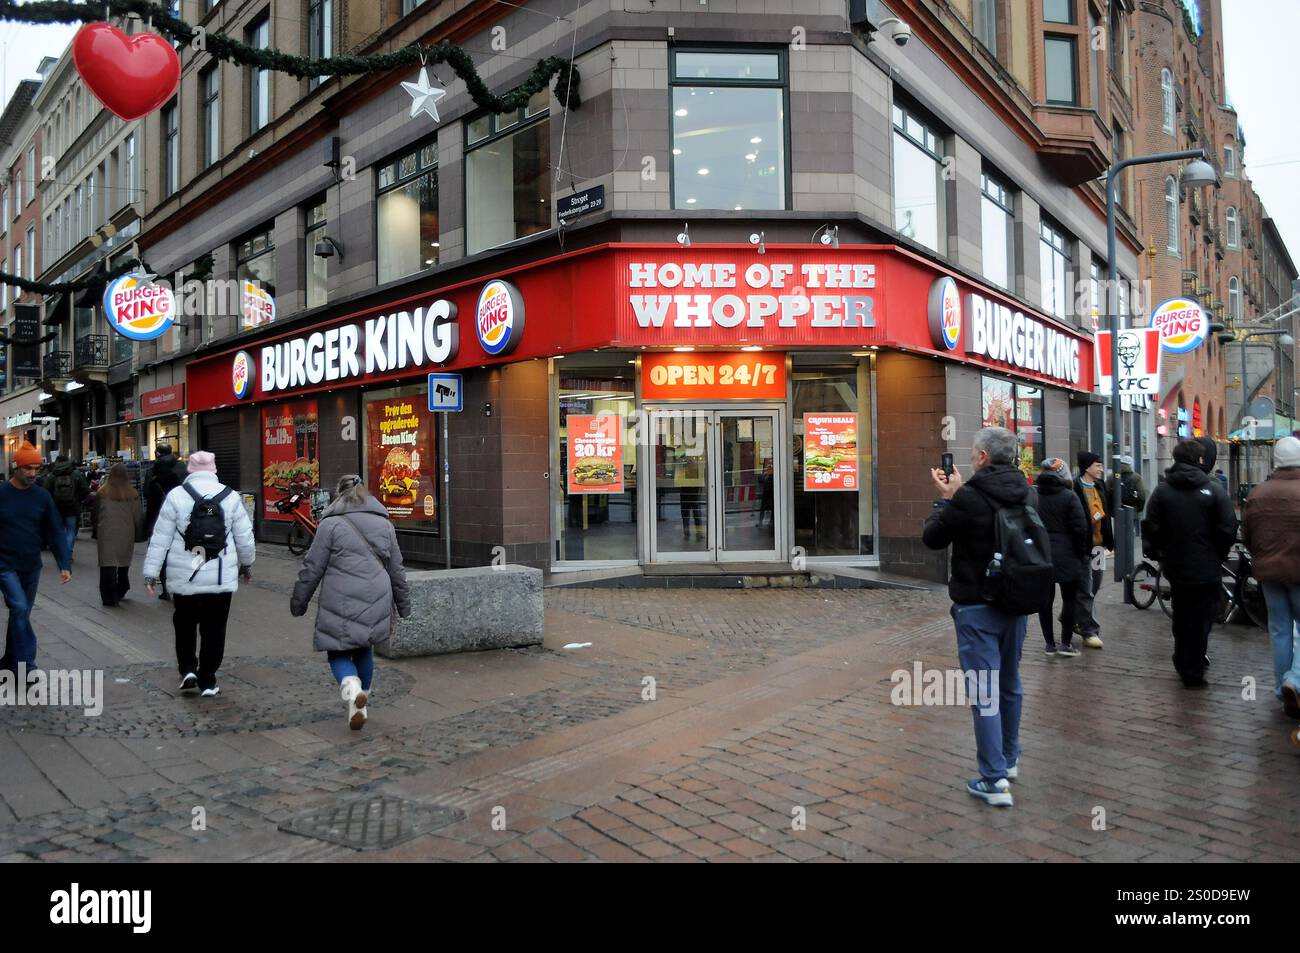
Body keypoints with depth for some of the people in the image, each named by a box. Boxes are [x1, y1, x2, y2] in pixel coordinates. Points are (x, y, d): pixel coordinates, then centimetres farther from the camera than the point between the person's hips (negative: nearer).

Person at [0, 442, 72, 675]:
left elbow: (56, 532, 0)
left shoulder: (42, 496, 0)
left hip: (31, 567, 4)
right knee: (19, 609, -16)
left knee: (21, 613, 14)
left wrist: (64, 564, -8)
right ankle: (26, 665, -11)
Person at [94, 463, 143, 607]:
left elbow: (95, 515, 7)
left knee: (107, 566, 1)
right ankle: (120, 593, 27)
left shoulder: (102, 493, -2)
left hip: (106, 536, -1)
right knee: (124, 565, 18)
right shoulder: (132, 494, -4)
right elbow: (138, 517, -1)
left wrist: (95, 534, 20)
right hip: (126, 536, 1)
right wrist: (137, 534, 11)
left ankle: (109, 597, -3)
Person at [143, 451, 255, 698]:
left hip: (183, 577, 0)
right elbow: (244, 537, 6)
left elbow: (160, 538, -4)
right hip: (221, 578, 1)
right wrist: (247, 565, 21)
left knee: (184, 625, 19)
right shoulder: (230, 496, -1)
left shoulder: (176, 496, -5)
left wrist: (151, 572, 3)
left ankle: (188, 670, 9)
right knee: (214, 630, 8)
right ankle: (207, 682, 11)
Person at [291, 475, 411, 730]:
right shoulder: (384, 523, 9)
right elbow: (396, 570, 15)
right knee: (364, 651, 21)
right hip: (376, 605, 4)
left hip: (341, 605, -4)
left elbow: (312, 569, -4)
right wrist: (404, 605, 25)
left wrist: (298, 602, 9)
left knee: (338, 653, 8)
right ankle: (361, 706, 25)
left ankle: (352, 688, -20)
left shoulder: (331, 524, -5)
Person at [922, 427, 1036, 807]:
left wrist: (945, 498, 6)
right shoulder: (1028, 493, 2)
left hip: (977, 607, -7)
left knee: (984, 691, -3)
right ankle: (1009, 758, 35)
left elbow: (933, 537, -7)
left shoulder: (968, 499, -21)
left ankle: (994, 779, -2)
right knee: (1010, 683, 20)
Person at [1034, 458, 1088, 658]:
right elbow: (1080, 528, -11)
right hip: (1066, 555, -3)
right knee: (1069, 598, 7)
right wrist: (1081, 553, 0)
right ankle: (1065, 643, 6)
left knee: (1045, 598, 9)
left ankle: (1049, 643, 13)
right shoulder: (1069, 496, -8)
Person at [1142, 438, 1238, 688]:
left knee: (1181, 619, 19)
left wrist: (1156, 553, 9)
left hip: (1175, 567, 3)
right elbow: (1229, 529, -13)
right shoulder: (1213, 489, -12)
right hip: (1207, 569, -3)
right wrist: (1219, 554, 4)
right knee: (1201, 620, 7)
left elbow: (1151, 529, -6)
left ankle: (1183, 663, 31)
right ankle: (1194, 673, 10)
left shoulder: (1162, 491, -5)